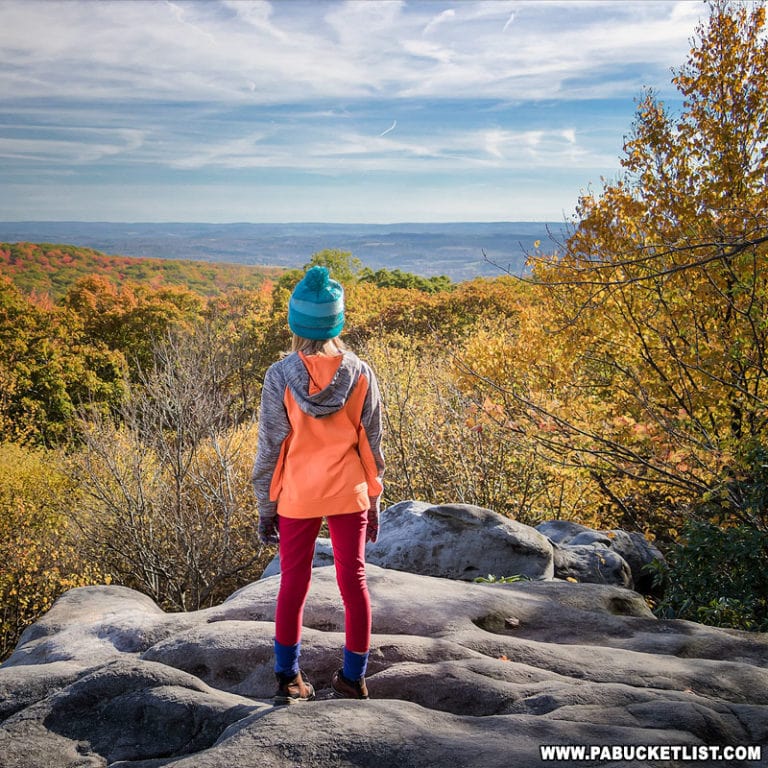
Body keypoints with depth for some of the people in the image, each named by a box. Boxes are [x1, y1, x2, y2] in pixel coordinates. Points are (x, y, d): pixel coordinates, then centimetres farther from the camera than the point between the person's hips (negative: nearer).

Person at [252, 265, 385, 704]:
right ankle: (354, 680, 20)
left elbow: (270, 447, -6)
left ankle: (289, 680, 21)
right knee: (353, 581, 11)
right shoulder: (361, 374, -5)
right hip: (349, 494, 1)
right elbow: (372, 443, 0)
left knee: (294, 584, 12)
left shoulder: (280, 376, -10)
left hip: (297, 496, -1)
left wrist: (266, 508, 4)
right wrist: (374, 501, 11)